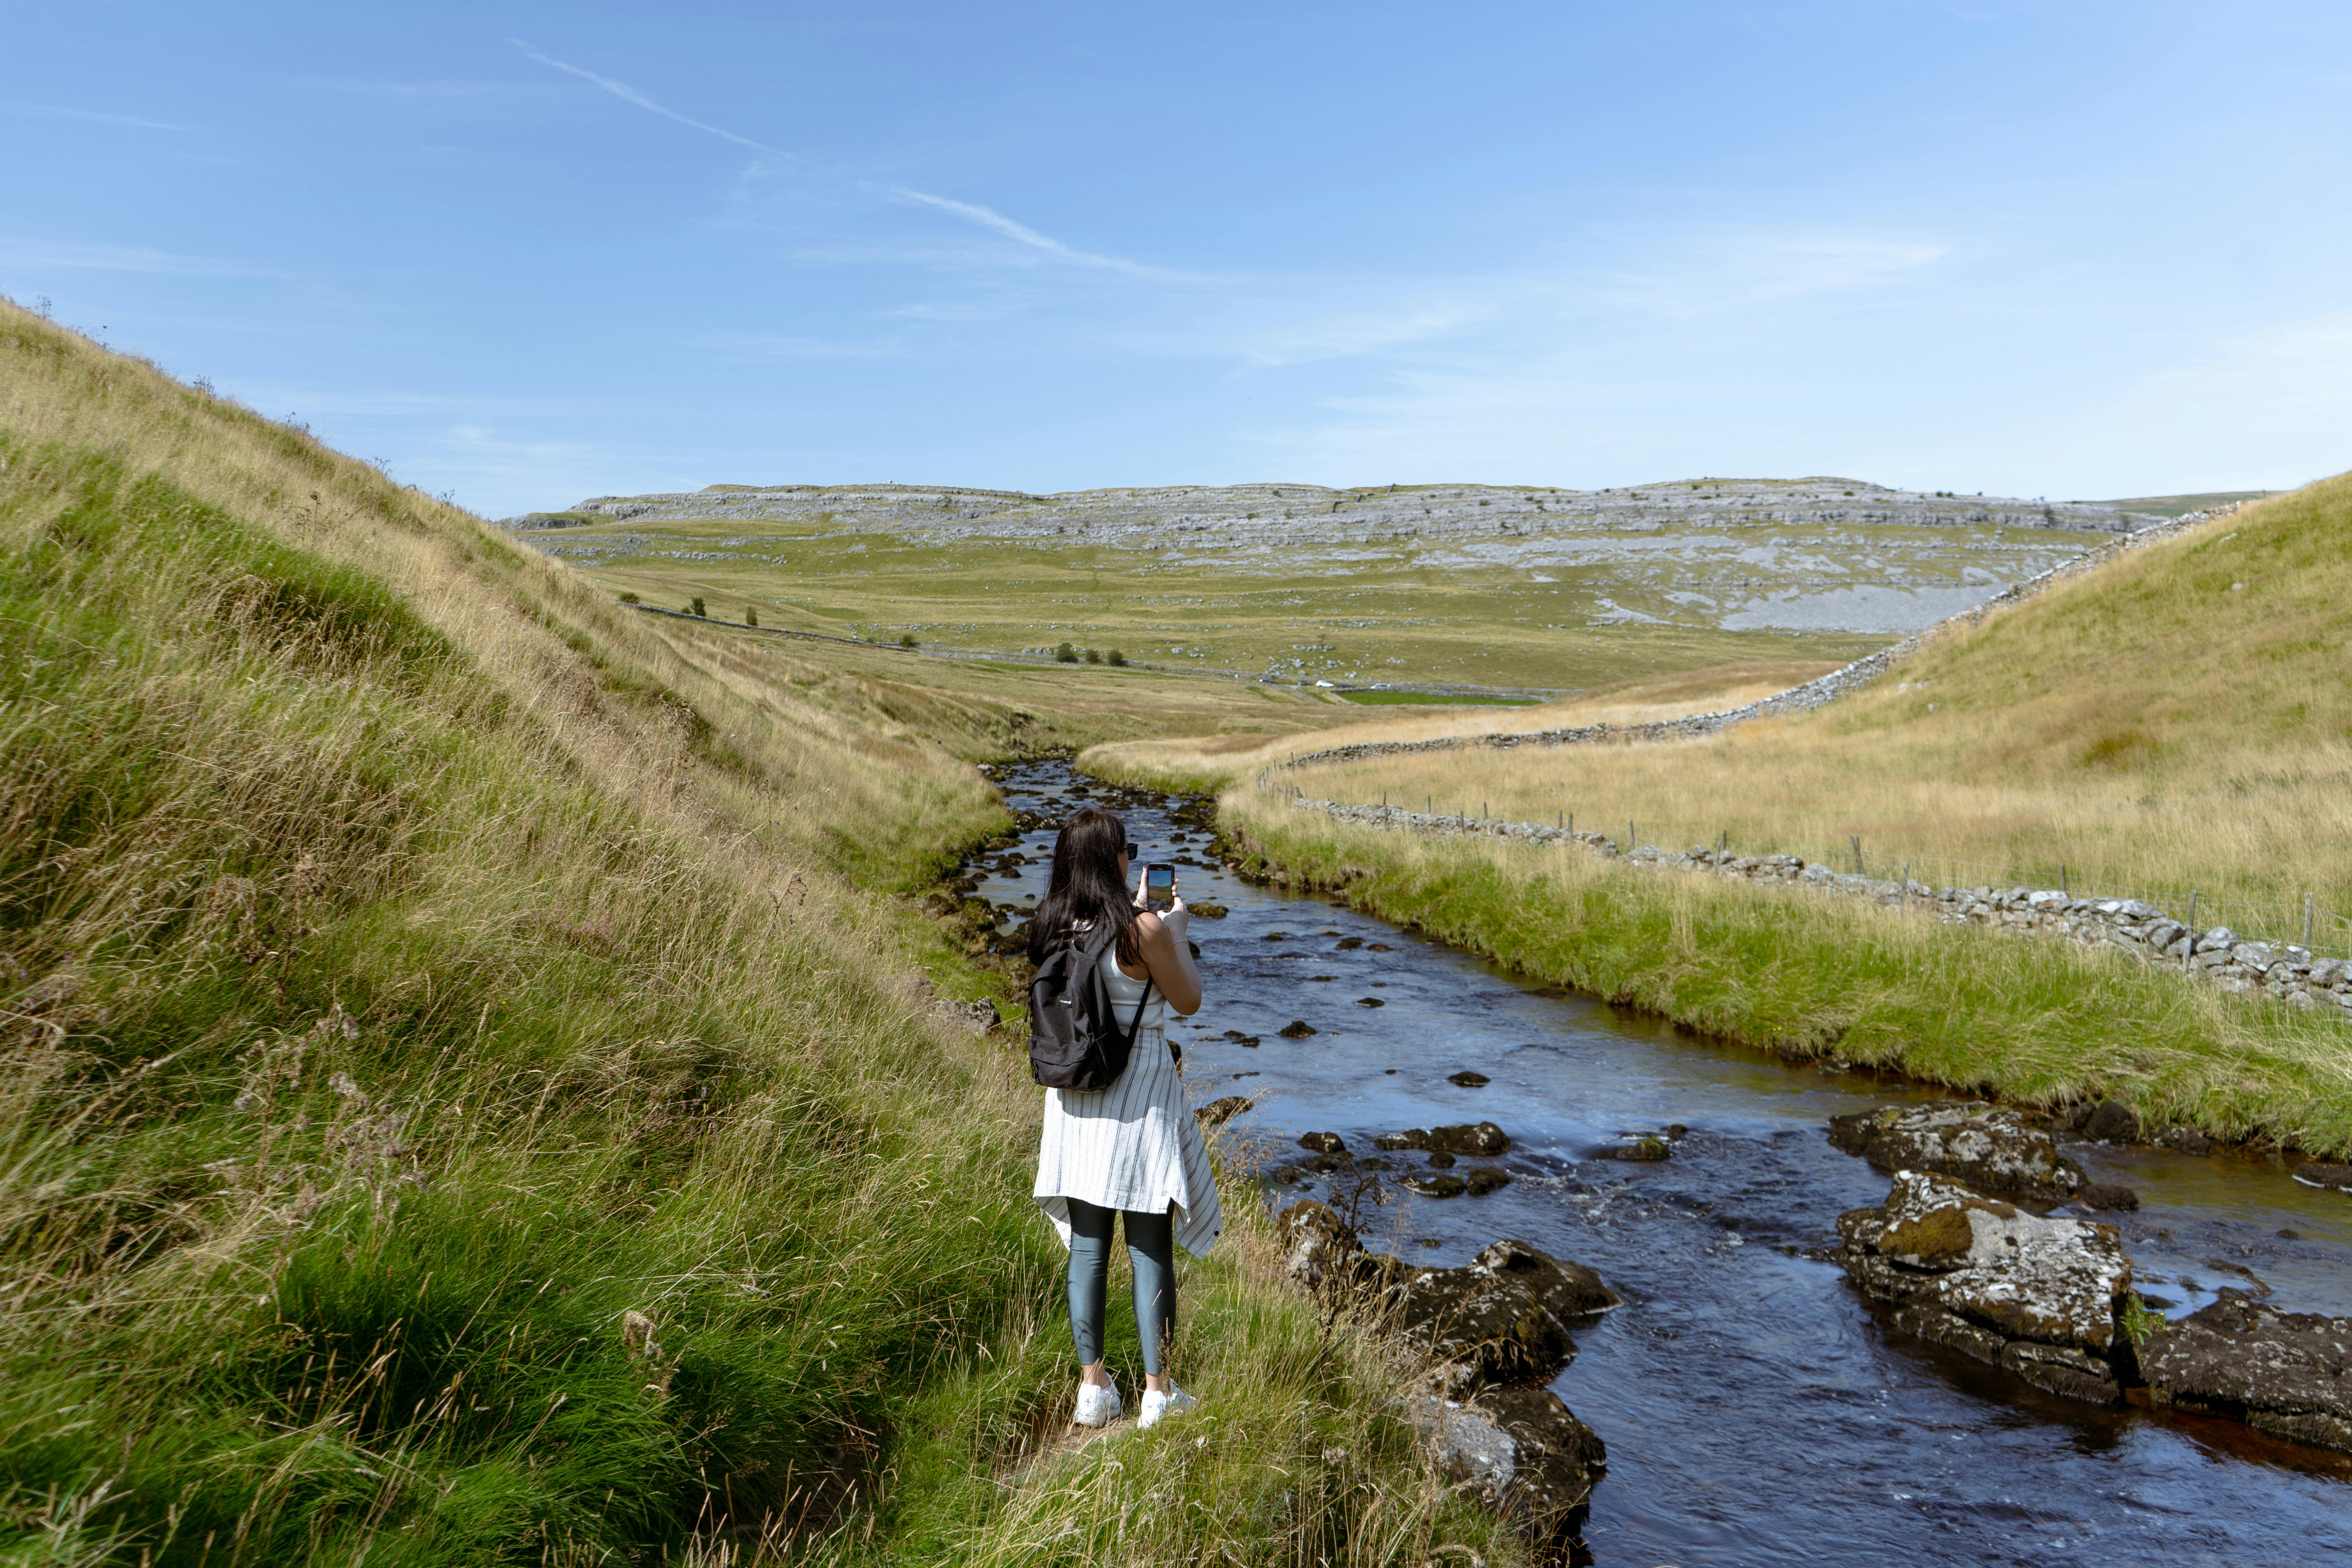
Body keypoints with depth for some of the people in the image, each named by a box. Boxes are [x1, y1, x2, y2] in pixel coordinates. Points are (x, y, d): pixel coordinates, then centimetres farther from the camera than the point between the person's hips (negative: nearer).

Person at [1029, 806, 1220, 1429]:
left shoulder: (1053, 929, 0)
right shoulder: (1143, 930, -18)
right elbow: (1189, 1001, -4)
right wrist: (1177, 927, 7)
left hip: (1075, 1096, 5)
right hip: (1140, 1093, -5)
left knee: (1087, 1244, 13)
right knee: (1150, 1248, 5)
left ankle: (1093, 1386, 20)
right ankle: (1157, 1392, 13)